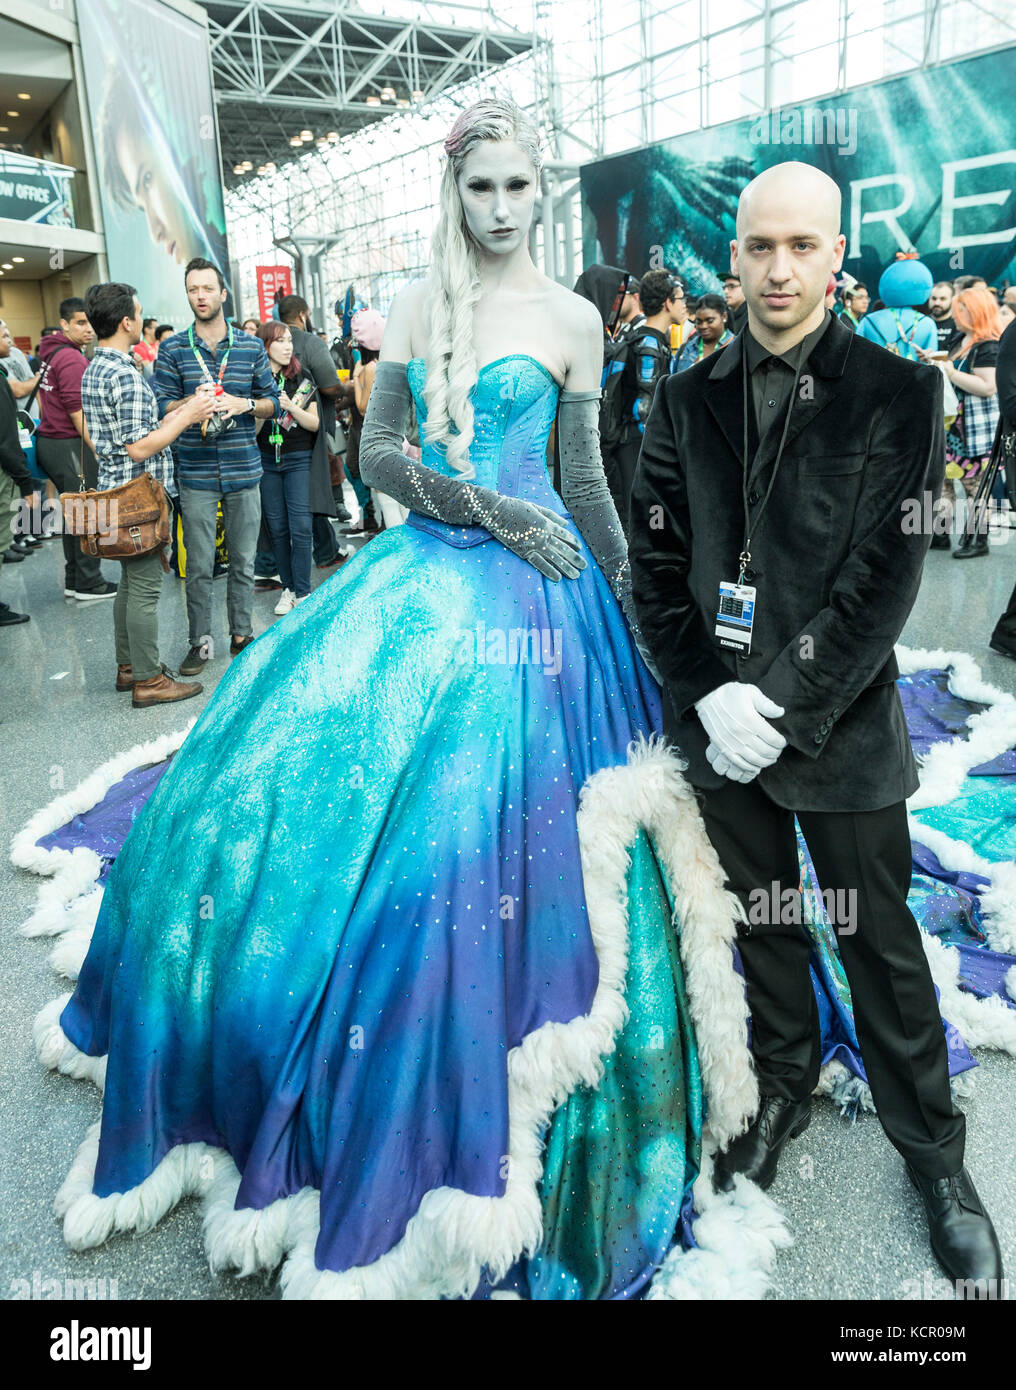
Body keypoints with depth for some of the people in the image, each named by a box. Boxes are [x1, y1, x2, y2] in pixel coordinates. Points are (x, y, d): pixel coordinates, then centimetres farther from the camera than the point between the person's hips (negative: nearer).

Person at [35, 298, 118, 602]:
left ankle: (74, 580, 21)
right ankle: (89, 584, 2)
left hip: (49, 440, 10)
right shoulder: (71, 358, -15)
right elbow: (78, 413, -20)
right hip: (69, 445, -10)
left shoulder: (51, 354, 15)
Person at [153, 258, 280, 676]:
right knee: (199, 565, 1)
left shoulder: (252, 347, 7)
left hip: (244, 469, 1)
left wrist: (244, 404, -11)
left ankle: (241, 633, 21)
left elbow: (273, 402, 8)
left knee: (243, 560, 8)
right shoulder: (172, 349, 3)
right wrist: (193, 404, -18)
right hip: (197, 473, -1)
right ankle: (200, 640, 13)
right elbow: (160, 406, 1)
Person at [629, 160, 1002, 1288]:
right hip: (720, 718, 3)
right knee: (762, 921, 18)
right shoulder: (686, 401, 4)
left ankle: (933, 1153, 32)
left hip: (843, 722, -2)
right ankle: (784, 1089, 42)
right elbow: (654, 564, 2)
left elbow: (886, 576, -11)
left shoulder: (897, 392, -5)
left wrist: (786, 706, -16)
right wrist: (709, 694, -10)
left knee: (880, 941, 10)